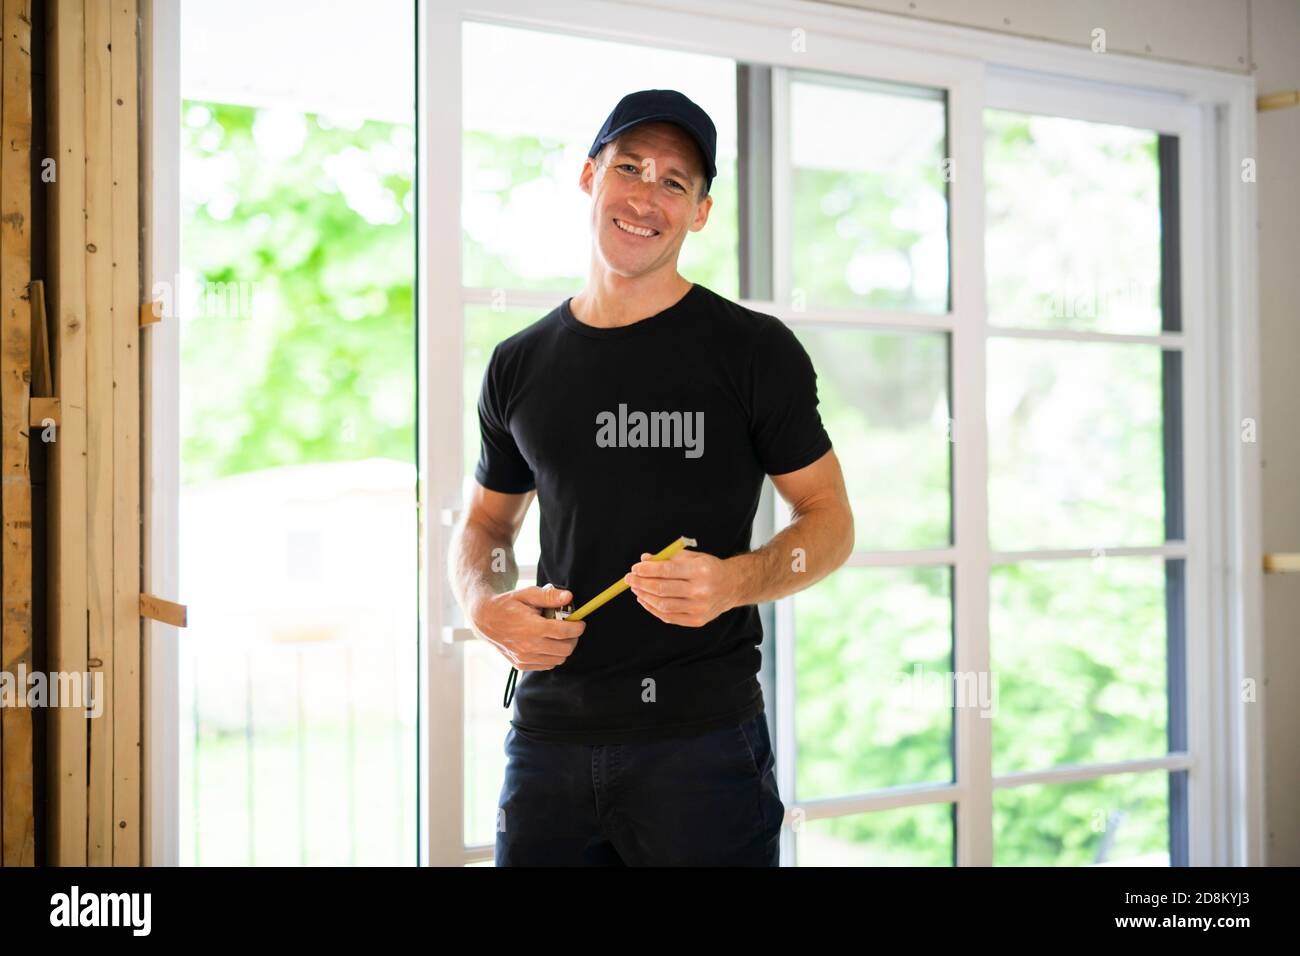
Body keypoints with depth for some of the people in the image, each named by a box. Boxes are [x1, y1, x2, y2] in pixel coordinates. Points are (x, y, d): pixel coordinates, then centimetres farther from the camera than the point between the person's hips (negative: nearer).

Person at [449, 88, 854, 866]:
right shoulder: (519, 366, 10)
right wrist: (486, 606, -2)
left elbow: (831, 521, 1)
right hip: (549, 733, 4)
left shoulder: (754, 349, -2)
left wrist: (735, 582, -18)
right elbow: (486, 523, 20)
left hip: (703, 736, -3)